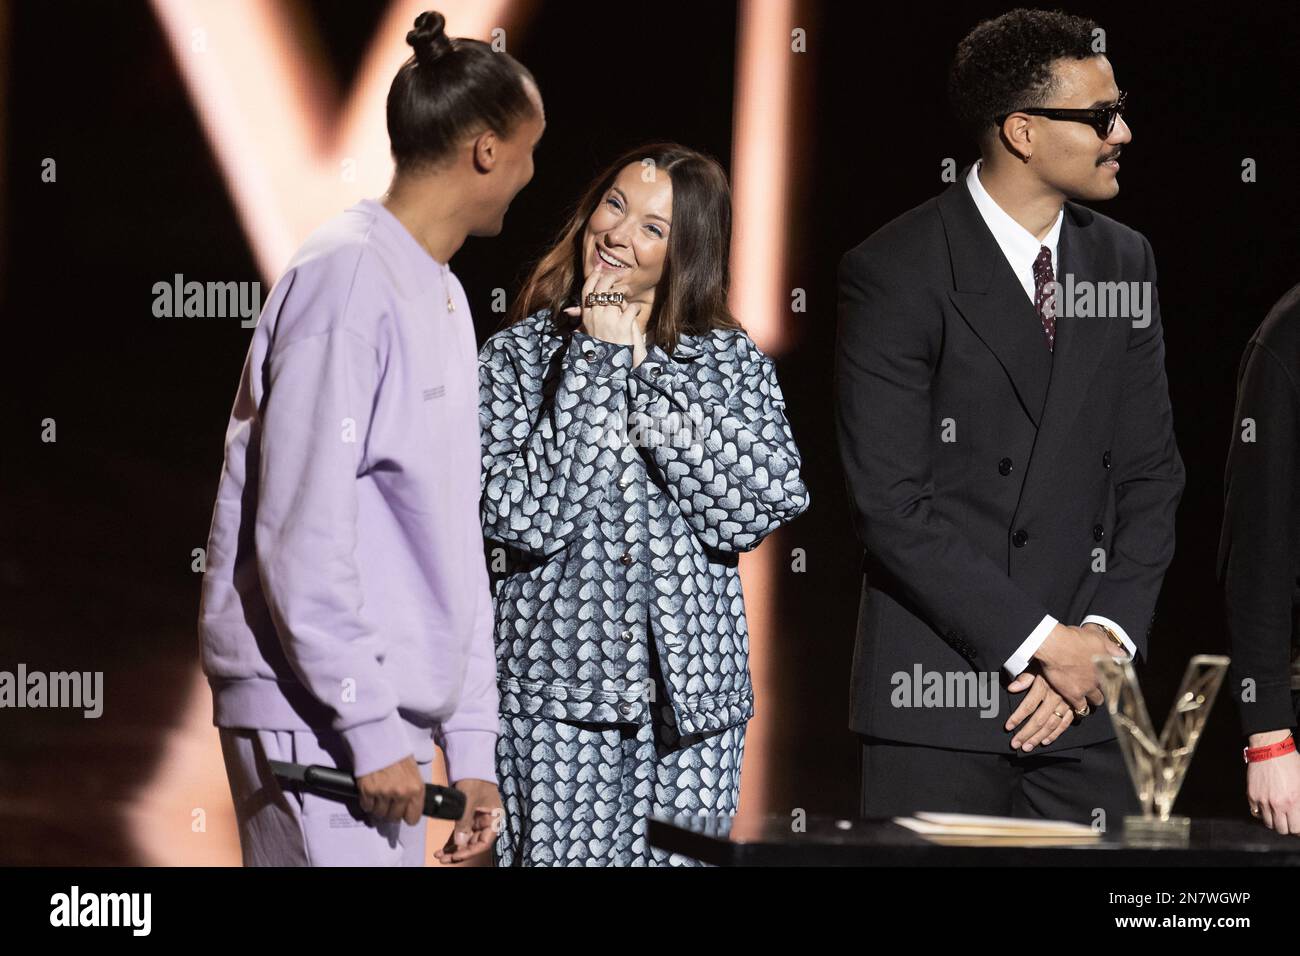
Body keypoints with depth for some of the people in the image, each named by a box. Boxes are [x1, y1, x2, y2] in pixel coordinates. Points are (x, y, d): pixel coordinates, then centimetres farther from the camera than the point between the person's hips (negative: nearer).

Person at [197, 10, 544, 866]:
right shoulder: (349, 280, -12)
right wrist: (373, 730, -19)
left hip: (390, 706, 9)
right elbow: (301, 535, -18)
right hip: (317, 719, -9)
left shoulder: (444, 301, 19)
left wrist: (472, 745, 17)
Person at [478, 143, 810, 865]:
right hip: (558, 694, -2)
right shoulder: (517, 355, 3)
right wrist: (598, 361, -10)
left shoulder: (731, 362, 7)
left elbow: (751, 513, -9)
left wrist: (647, 371, -8)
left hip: (689, 689, 2)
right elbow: (524, 517, -12)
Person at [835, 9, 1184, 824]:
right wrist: (1040, 641, -13)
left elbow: (1150, 474, 11)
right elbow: (892, 504, -12)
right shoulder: (898, 274, -8)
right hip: (942, 687, -5)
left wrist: (1109, 634, -4)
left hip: (1084, 693, 5)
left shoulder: (1123, 260, 10)